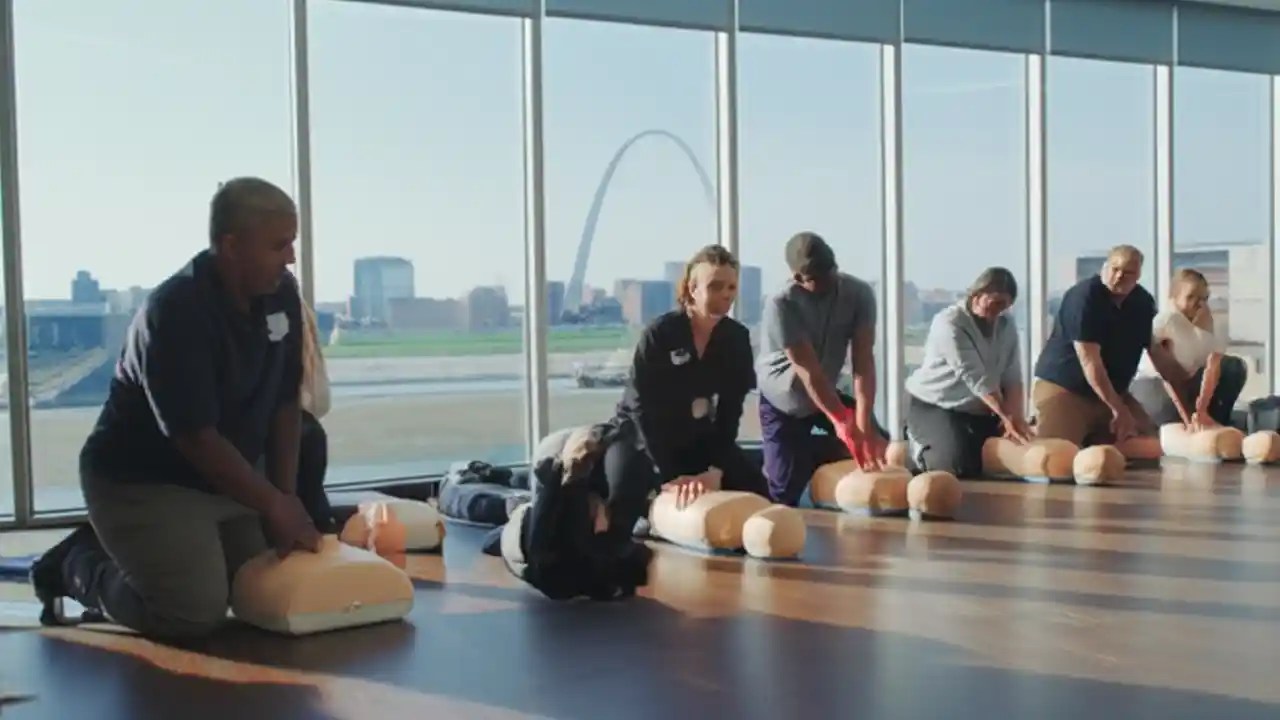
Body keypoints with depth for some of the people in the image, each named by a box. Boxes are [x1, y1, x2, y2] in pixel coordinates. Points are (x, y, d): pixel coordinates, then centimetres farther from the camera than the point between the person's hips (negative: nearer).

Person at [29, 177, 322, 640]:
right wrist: (274, 505, -21)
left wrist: (286, 495, -5)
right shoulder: (175, 314, -27)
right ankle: (78, 566, 10)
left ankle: (124, 550, 24)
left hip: (232, 475, 8)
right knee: (194, 614, -18)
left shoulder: (281, 294, -5)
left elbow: (284, 402, 0)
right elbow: (196, 438, -27)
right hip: (143, 481, -8)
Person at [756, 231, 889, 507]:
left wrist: (863, 426, -32)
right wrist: (845, 425, -35)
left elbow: (863, 362, -22)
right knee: (785, 494, -7)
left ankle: (807, 454, 12)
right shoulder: (781, 305, -28)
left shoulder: (859, 293, -17)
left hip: (827, 393, 4)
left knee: (881, 446, -7)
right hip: (783, 402, -4)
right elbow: (809, 371, -30)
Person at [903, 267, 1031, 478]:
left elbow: (1012, 377, -7)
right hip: (933, 406, -7)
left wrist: (1015, 416, -24)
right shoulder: (949, 324, -21)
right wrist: (1007, 416, -33)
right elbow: (976, 378, -28)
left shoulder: (1006, 325, 0)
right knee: (958, 465, -26)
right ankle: (916, 450, 7)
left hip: (979, 410, 7)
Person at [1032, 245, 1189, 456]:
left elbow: (1158, 353, 8)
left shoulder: (1143, 302, 3)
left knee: (1149, 446, -5)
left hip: (1113, 392, 7)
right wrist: (1118, 409, -25)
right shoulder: (1084, 296, -19)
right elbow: (1090, 361, -24)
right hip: (1063, 389, -7)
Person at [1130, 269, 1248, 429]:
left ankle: (1215, 424, -7)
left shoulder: (1207, 322, -9)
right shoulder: (1164, 321, -23)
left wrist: (1202, 408, -37)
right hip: (1153, 387, -6)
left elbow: (1213, 366, -20)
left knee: (1235, 367, -11)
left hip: (1186, 384, 6)